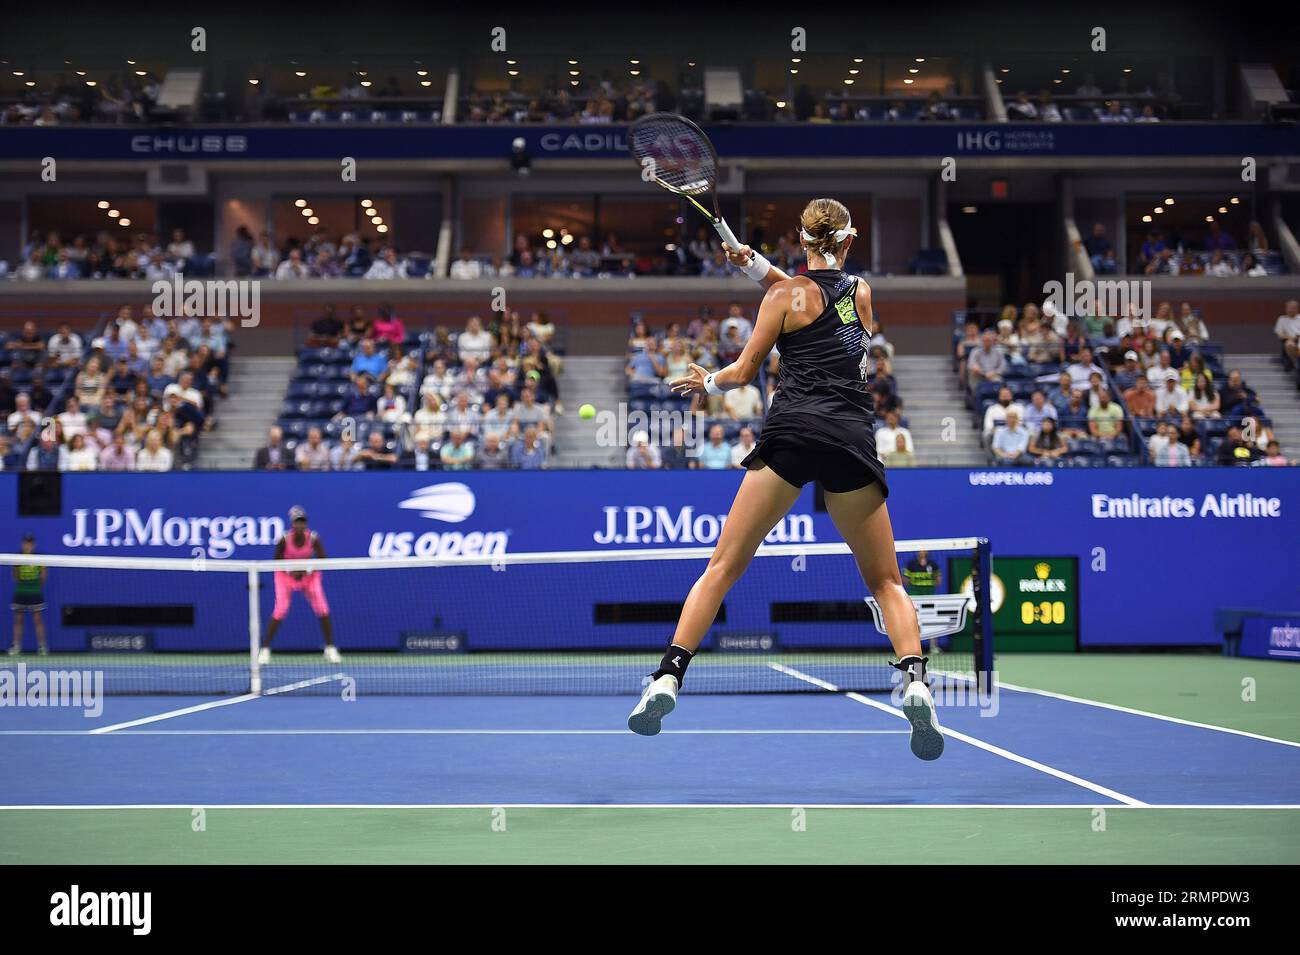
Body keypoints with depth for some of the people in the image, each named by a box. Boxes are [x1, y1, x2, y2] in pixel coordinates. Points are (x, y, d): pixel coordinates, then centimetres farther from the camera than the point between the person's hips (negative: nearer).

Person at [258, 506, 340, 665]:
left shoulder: (313, 539, -19)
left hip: (309, 575, 2)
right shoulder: (284, 540, -22)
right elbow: (277, 562, -11)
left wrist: (308, 570, -26)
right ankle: (264, 650, -3)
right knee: (280, 611, -15)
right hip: (286, 575, -2)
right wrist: (291, 571, -27)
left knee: (322, 609, -11)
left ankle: (330, 650, 1)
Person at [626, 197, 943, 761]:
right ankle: (914, 682, -13)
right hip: (853, 440, 2)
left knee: (723, 567, 5)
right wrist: (758, 267, 26)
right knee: (885, 581, 11)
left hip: (791, 432, -2)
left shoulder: (785, 294, 7)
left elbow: (743, 372, 10)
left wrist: (708, 383, 30)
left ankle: (668, 677, -6)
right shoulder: (865, 293, 17)